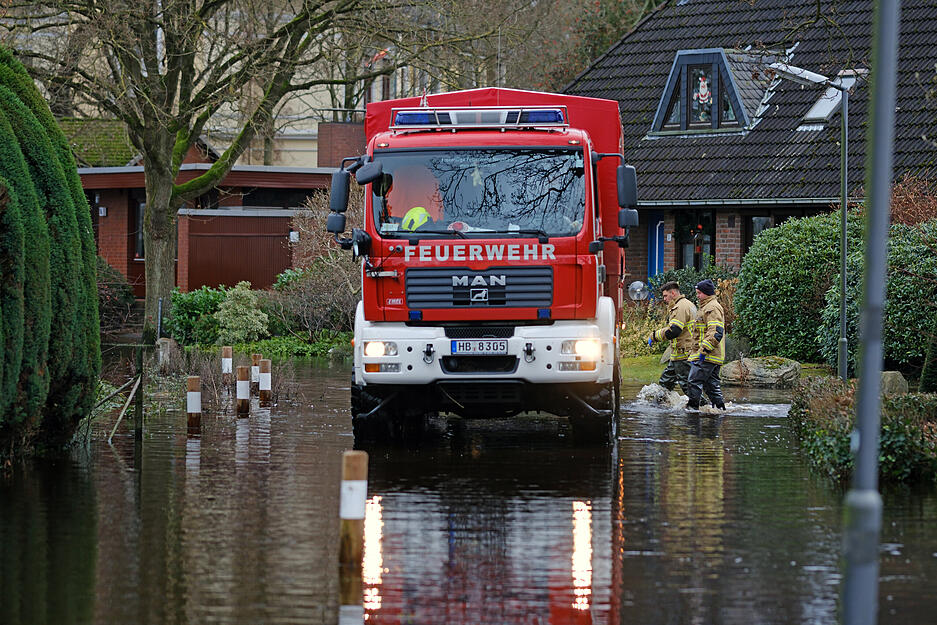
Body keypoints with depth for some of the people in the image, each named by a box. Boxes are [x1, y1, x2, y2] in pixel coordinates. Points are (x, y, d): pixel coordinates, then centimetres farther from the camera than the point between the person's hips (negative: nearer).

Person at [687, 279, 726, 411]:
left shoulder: (712, 308, -12)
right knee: (711, 384, 12)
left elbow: (716, 332, -22)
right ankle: (720, 408, 12)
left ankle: (692, 406, -11)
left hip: (707, 356, -11)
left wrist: (704, 350, -25)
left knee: (695, 381, -11)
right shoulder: (706, 307, 22)